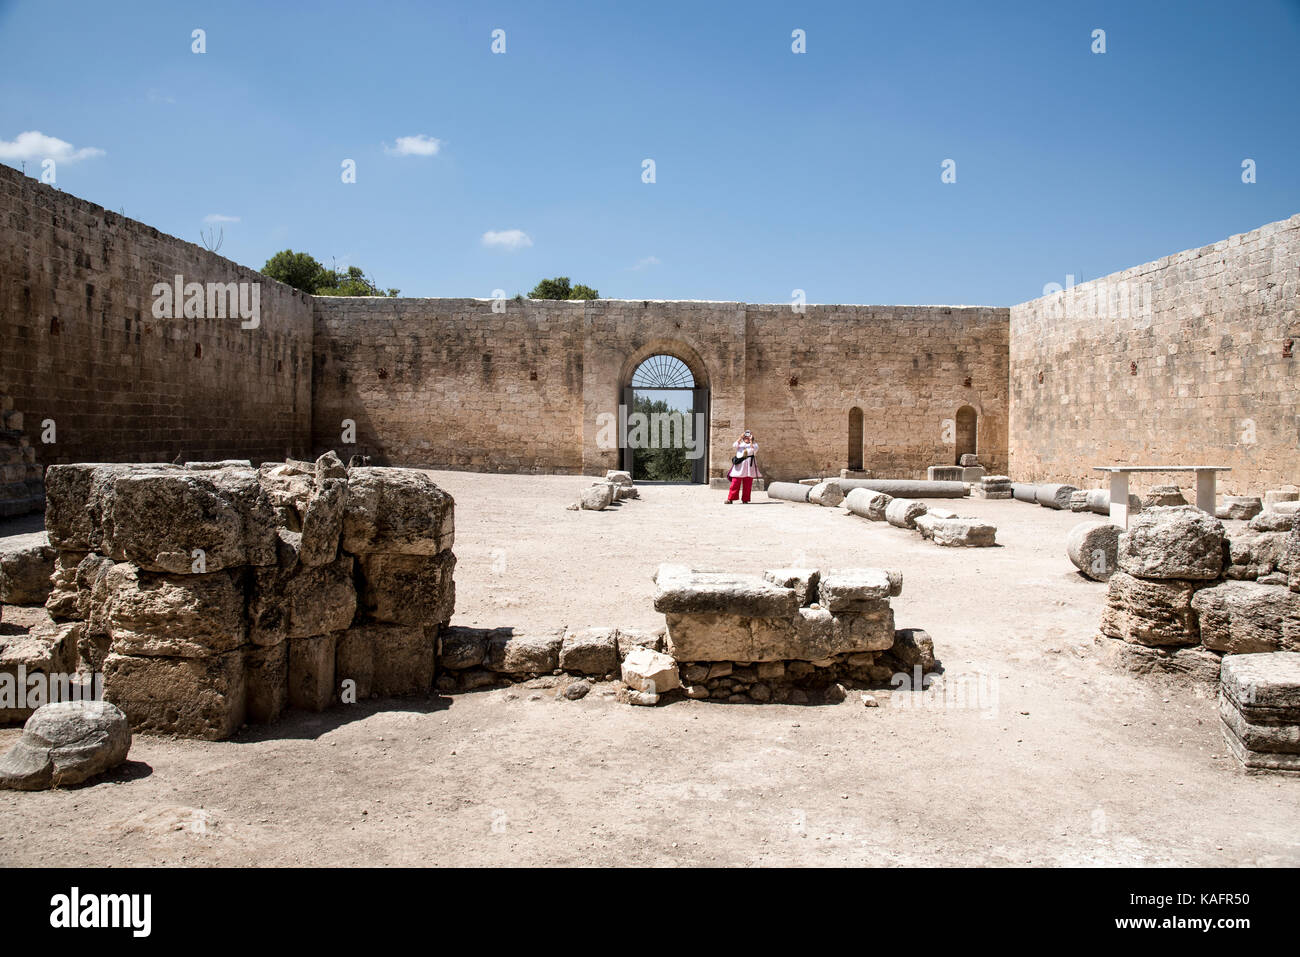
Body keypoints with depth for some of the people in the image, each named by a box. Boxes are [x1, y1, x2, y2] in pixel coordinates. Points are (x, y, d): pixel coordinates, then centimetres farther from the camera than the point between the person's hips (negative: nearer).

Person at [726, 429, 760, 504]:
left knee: (747, 485, 0)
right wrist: (740, 438, -8)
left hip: (749, 466, 0)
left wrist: (751, 440, -9)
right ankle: (730, 499, -4)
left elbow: (754, 449, -7)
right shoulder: (740, 443, 18)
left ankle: (745, 500, 8)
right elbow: (734, 445, -3)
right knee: (735, 483, -6)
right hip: (739, 465, 0)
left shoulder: (754, 444, 15)